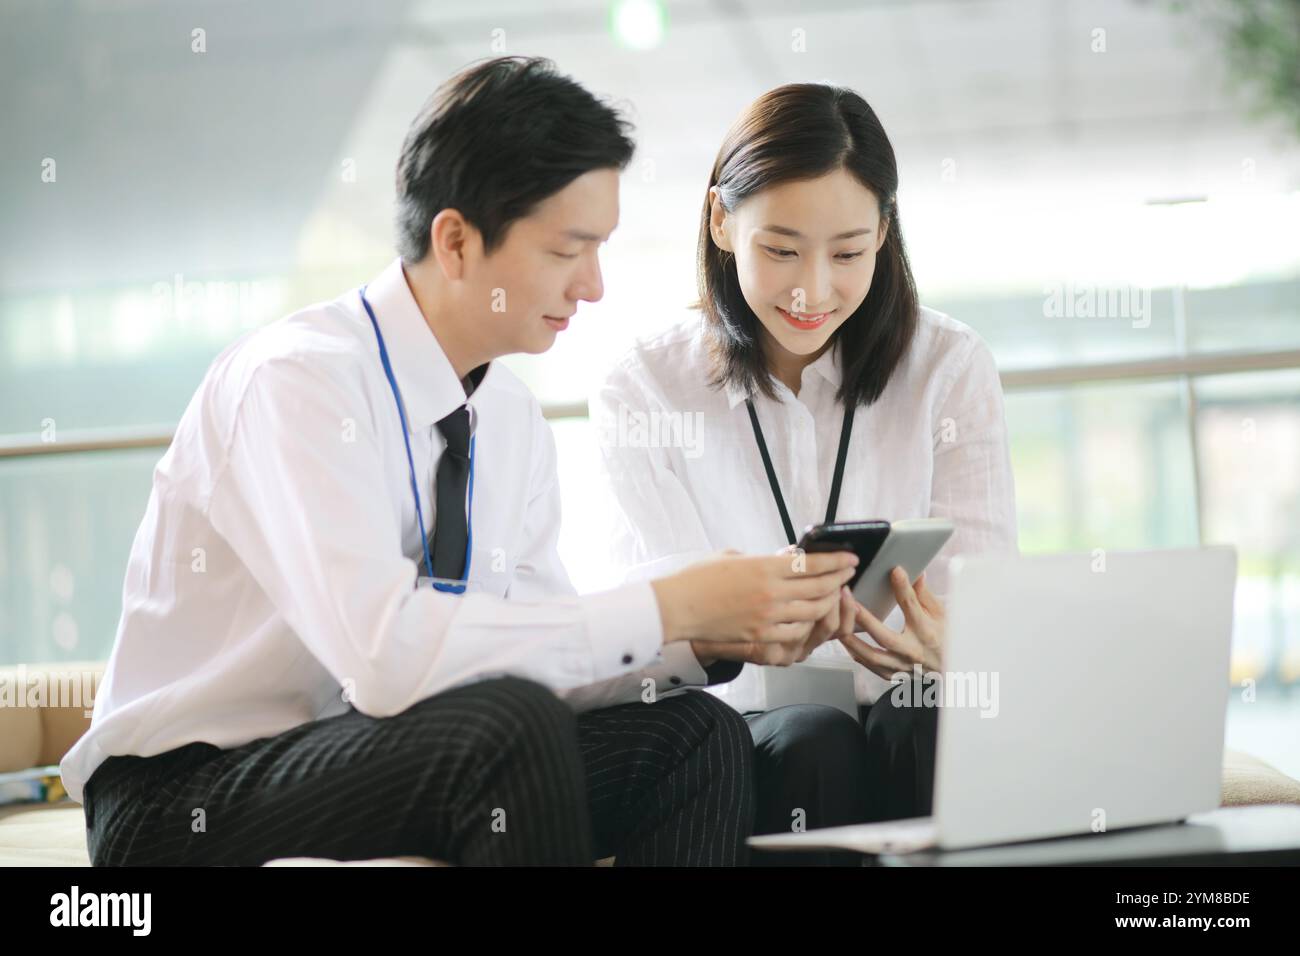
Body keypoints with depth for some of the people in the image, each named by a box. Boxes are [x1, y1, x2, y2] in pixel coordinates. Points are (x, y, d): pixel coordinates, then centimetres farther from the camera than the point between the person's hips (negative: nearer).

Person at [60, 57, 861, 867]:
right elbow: (386, 652, -33)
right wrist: (671, 610, -28)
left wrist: (716, 634, -15)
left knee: (695, 734, -11)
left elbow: (539, 652, 2)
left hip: (378, 759, 7)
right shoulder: (296, 381, -21)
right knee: (513, 725, -31)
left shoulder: (513, 418, 4)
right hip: (185, 802, -7)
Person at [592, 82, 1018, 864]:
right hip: (747, 733, 0)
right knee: (812, 742, -34)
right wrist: (724, 634, -33)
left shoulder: (950, 367, 4)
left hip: (916, 725, 1)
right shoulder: (642, 394, 1)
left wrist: (946, 648, -30)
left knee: (936, 722, -33)